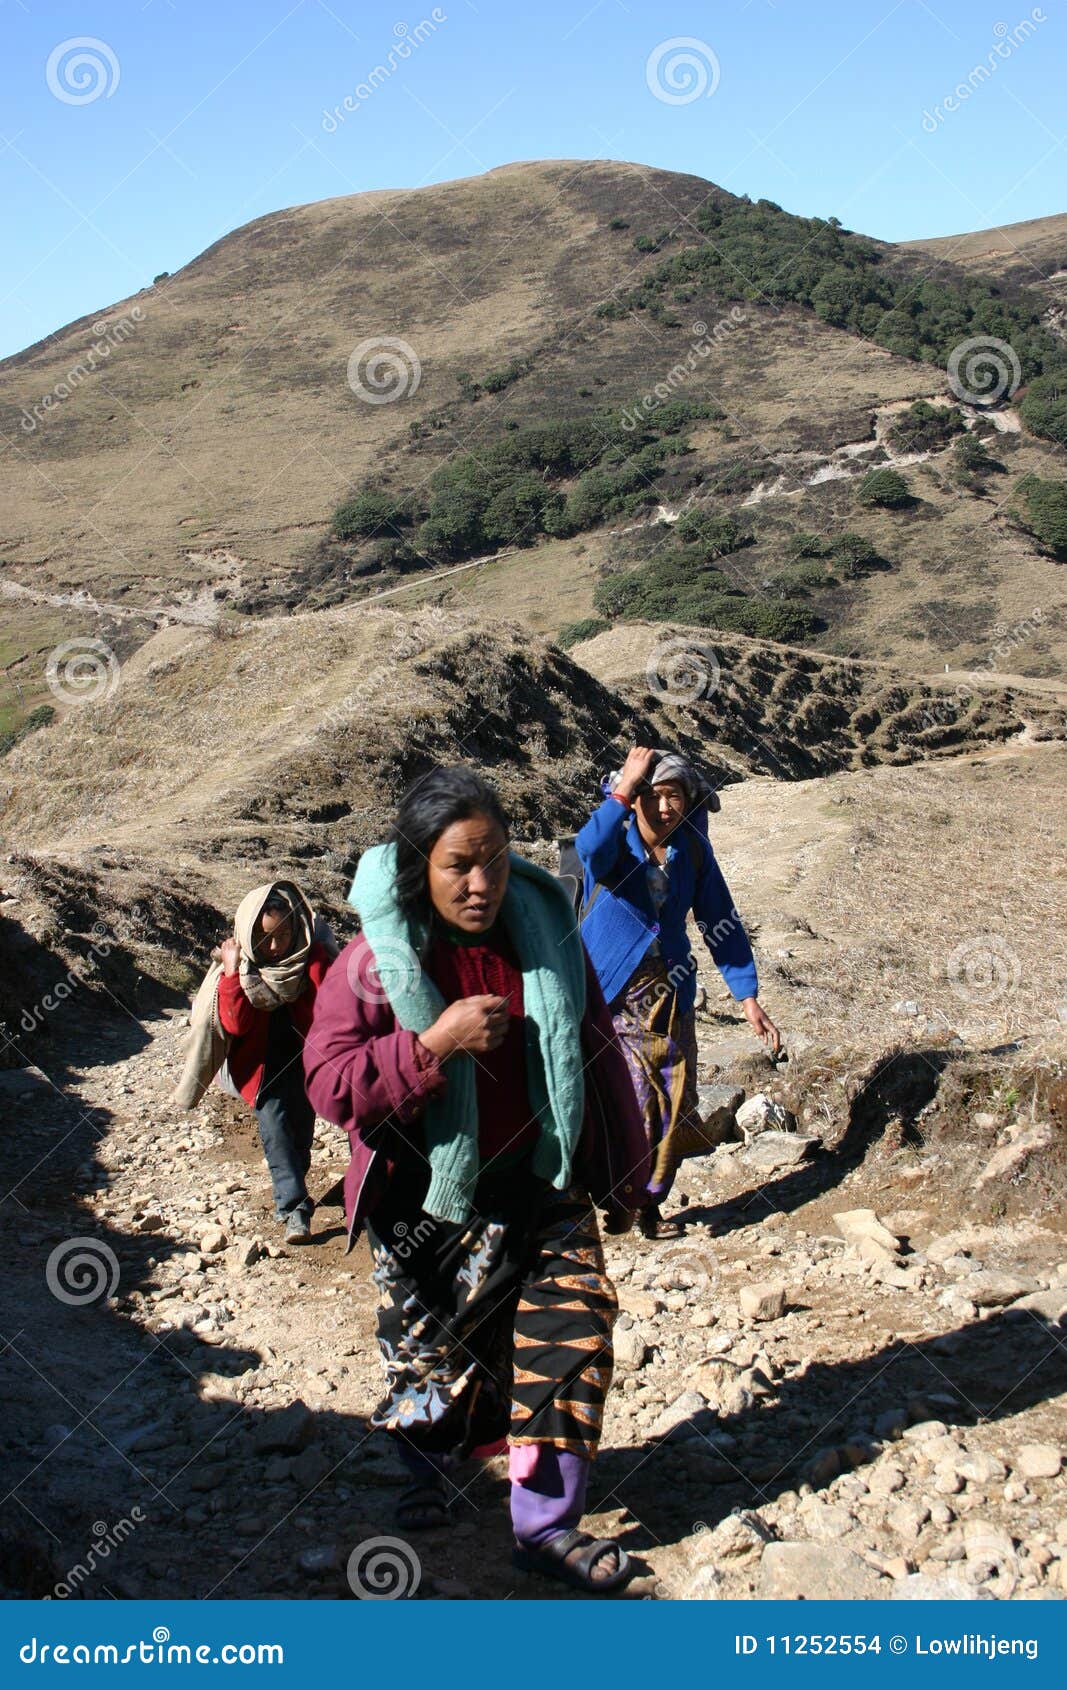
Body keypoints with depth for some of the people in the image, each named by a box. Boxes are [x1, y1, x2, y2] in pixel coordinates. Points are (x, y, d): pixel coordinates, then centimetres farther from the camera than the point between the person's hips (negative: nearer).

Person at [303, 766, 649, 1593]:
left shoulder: (546, 937, -3)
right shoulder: (373, 961, -12)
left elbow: (599, 1059, 6)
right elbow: (331, 1085, -16)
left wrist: (622, 1178, 11)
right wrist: (433, 1045, -27)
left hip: (543, 1190, 2)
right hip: (425, 1203, -1)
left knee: (571, 1336, -5)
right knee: (432, 1348, 14)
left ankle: (548, 1521, 10)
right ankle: (431, 1470, 44)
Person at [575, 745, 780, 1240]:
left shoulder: (693, 850, -1)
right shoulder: (617, 838, -12)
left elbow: (721, 923, 5)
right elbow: (590, 849, -39)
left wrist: (748, 997, 1)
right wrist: (625, 788, -33)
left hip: (671, 996, 4)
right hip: (610, 995, -4)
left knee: (676, 1110, 7)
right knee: (633, 1106, -12)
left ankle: (651, 1203, 28)